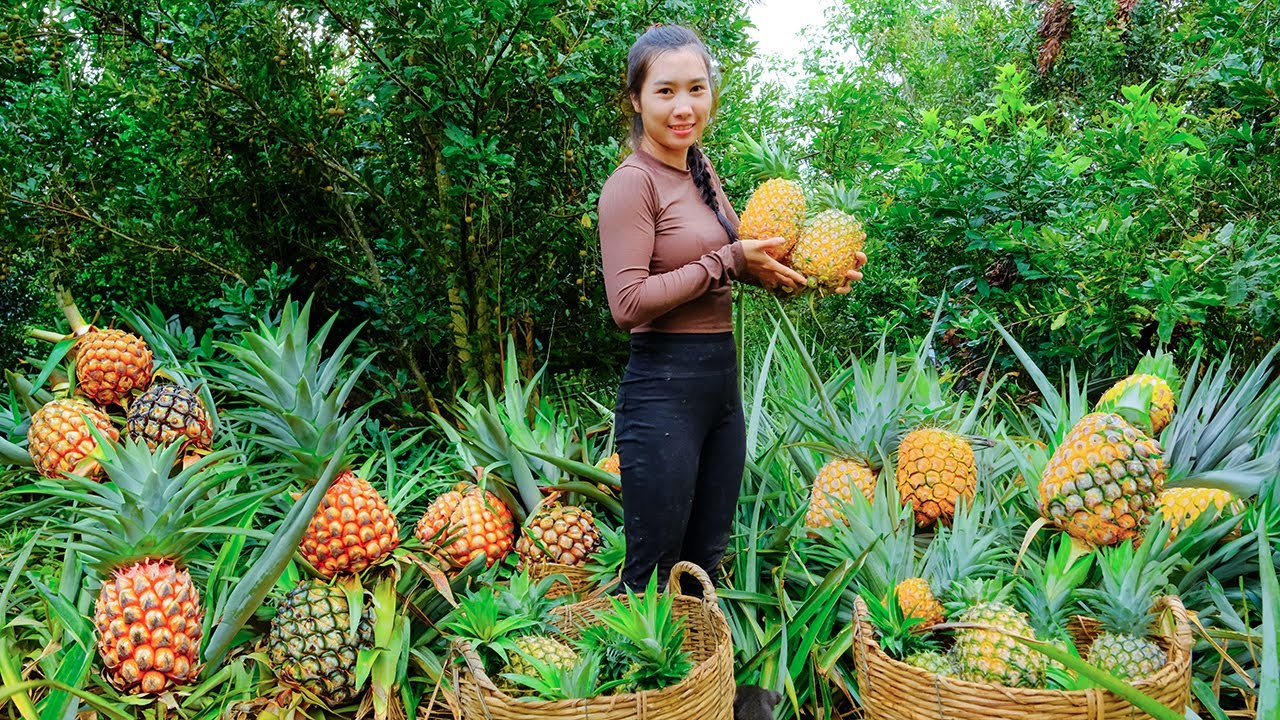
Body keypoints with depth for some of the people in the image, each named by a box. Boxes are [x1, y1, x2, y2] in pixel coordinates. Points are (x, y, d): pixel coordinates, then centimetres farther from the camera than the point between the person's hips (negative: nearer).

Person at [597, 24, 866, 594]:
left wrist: (808, 271, 7)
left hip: (722, 379, 8)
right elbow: (627, 303, -21)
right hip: (664, 388, -8)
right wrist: (728, 262, -17)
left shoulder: (701, 170, 12)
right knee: (650, 573, 3)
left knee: (706, 561, 18)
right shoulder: (634, 181, -13)